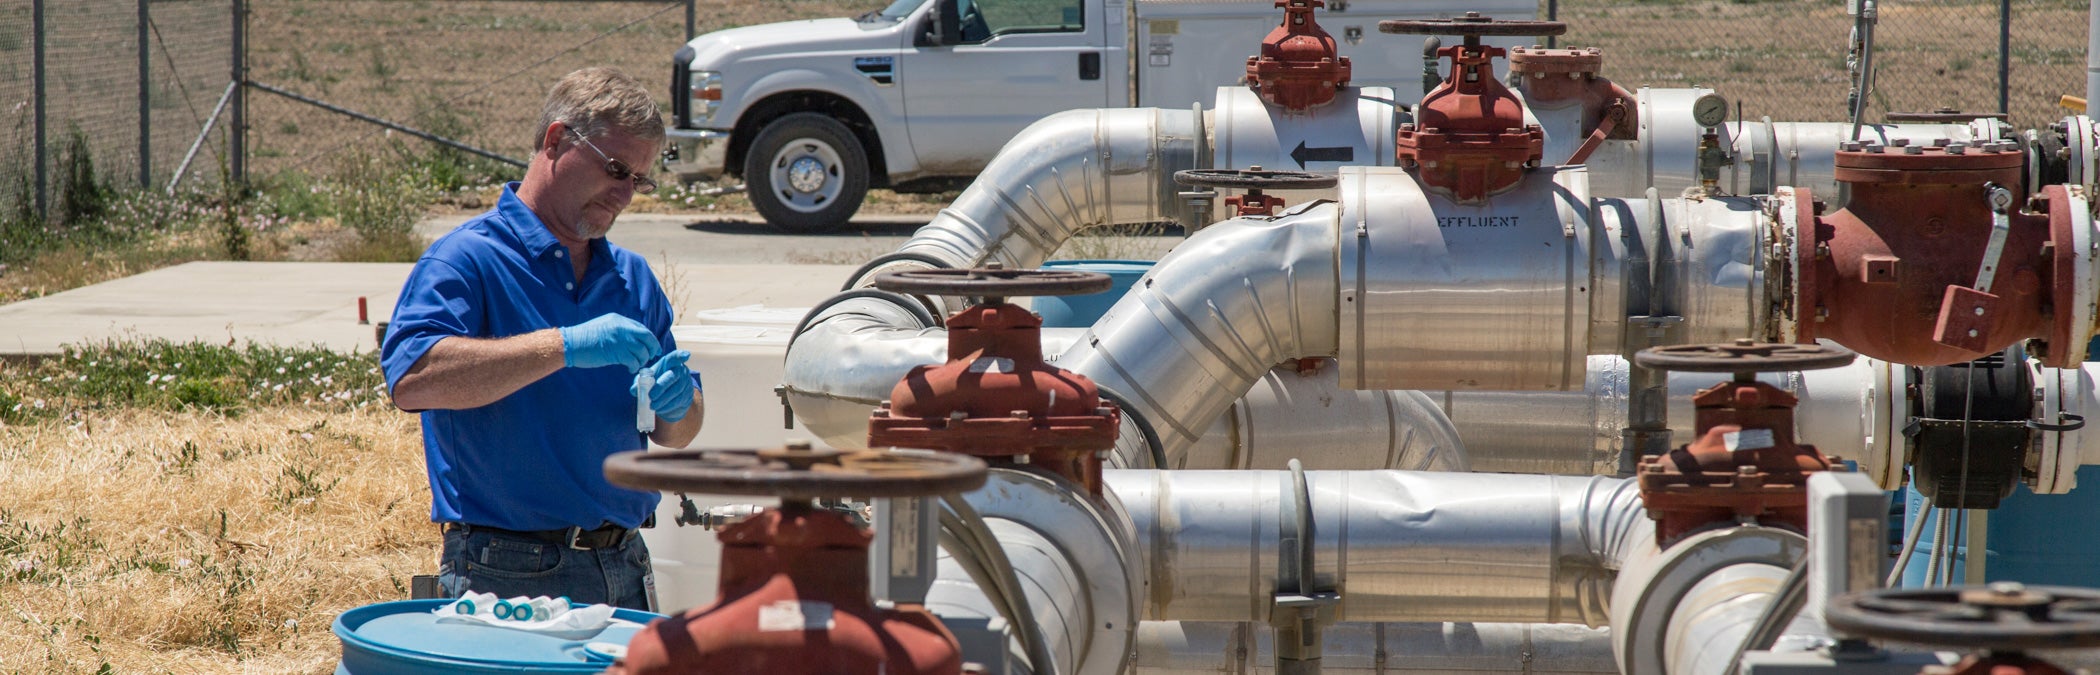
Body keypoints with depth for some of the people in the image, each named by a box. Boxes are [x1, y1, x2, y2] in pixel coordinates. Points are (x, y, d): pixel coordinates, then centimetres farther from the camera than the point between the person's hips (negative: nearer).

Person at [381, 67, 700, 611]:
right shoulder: (467, 259, -6)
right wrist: (566, 347, -27)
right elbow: (411, 379, -25)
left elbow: (676, 437, 21)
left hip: (625, 570, 6)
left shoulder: (633, 278, 15)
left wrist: (676, 406, -5)